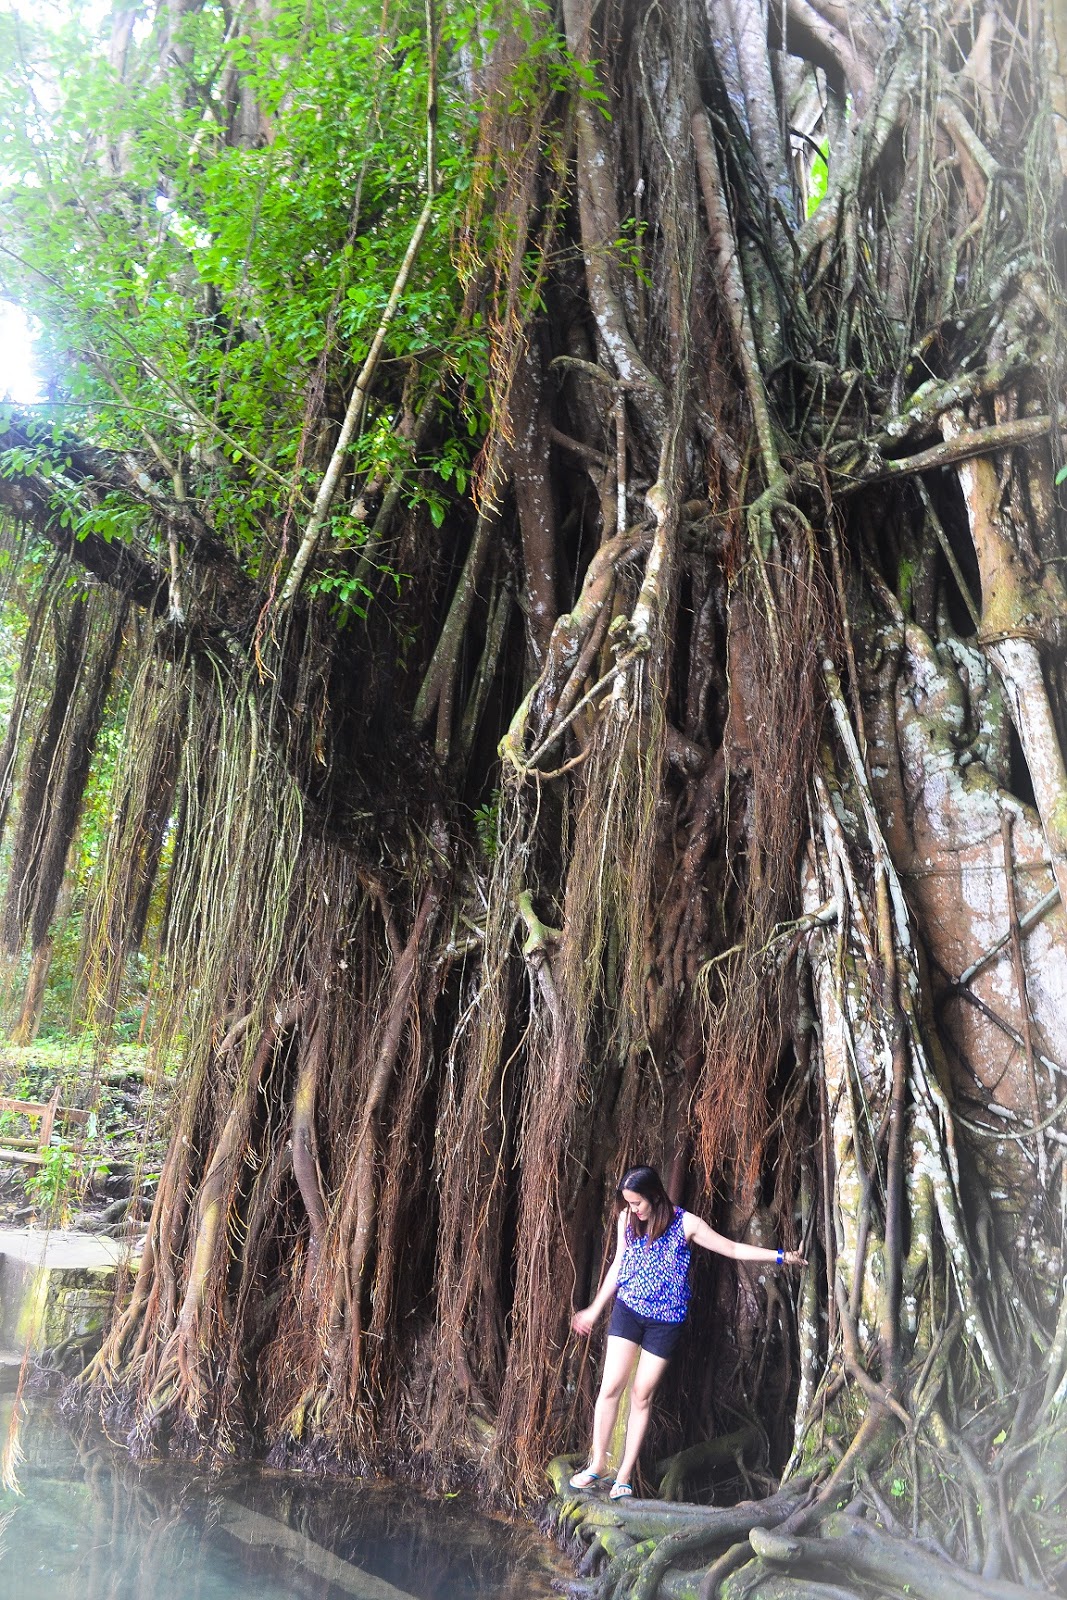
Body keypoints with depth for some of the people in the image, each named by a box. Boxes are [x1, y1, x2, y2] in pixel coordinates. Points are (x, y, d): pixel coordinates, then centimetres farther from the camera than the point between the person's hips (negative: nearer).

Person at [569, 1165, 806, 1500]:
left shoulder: (685, 1223, -12)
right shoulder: (626, 1220, -3)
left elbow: (733, 1249, -7)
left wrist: (780, 1256, -14)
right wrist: (595, 1309, 19)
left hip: (665, 1320, -2)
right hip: (628, 1309, 2)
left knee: (642, 1395, 2)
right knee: (611, 1386, -5)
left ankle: (625, 1474, 15)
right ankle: (598, 1463, 11)